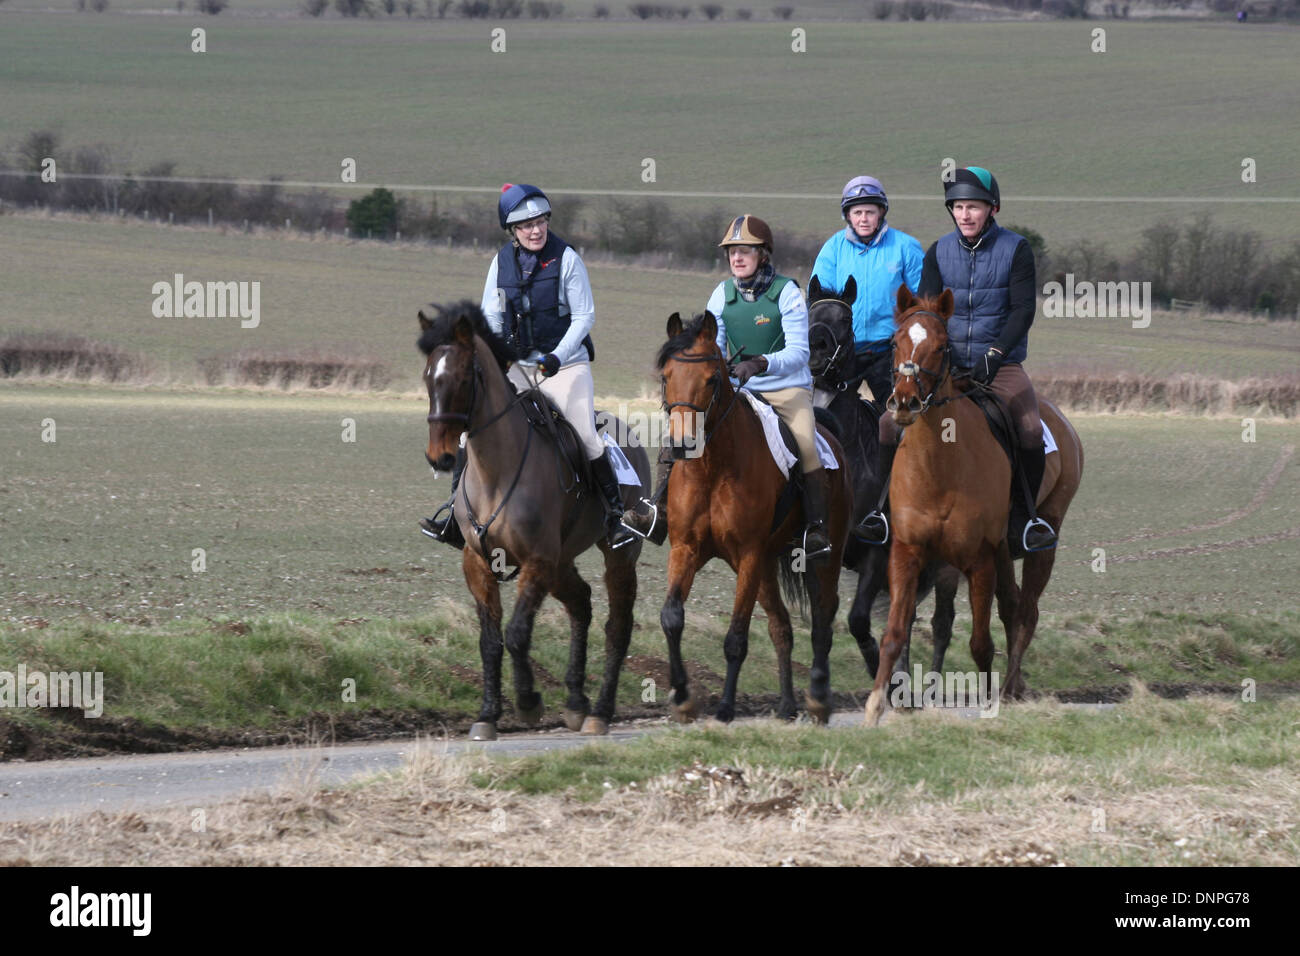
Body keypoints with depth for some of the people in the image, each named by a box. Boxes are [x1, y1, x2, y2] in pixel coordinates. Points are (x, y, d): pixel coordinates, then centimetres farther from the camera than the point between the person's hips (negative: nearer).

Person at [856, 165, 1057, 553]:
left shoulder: (1016, 250, -2)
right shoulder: (939, 253, 5)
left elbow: (1023, 309, -9)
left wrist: (995, 354, -21)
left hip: (1001, 365, -2)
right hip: (945, 363, 2)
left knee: (1031, 430, -24)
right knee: (891, 421, -15)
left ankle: (1024, 516, -3)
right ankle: (888, 509, 1)